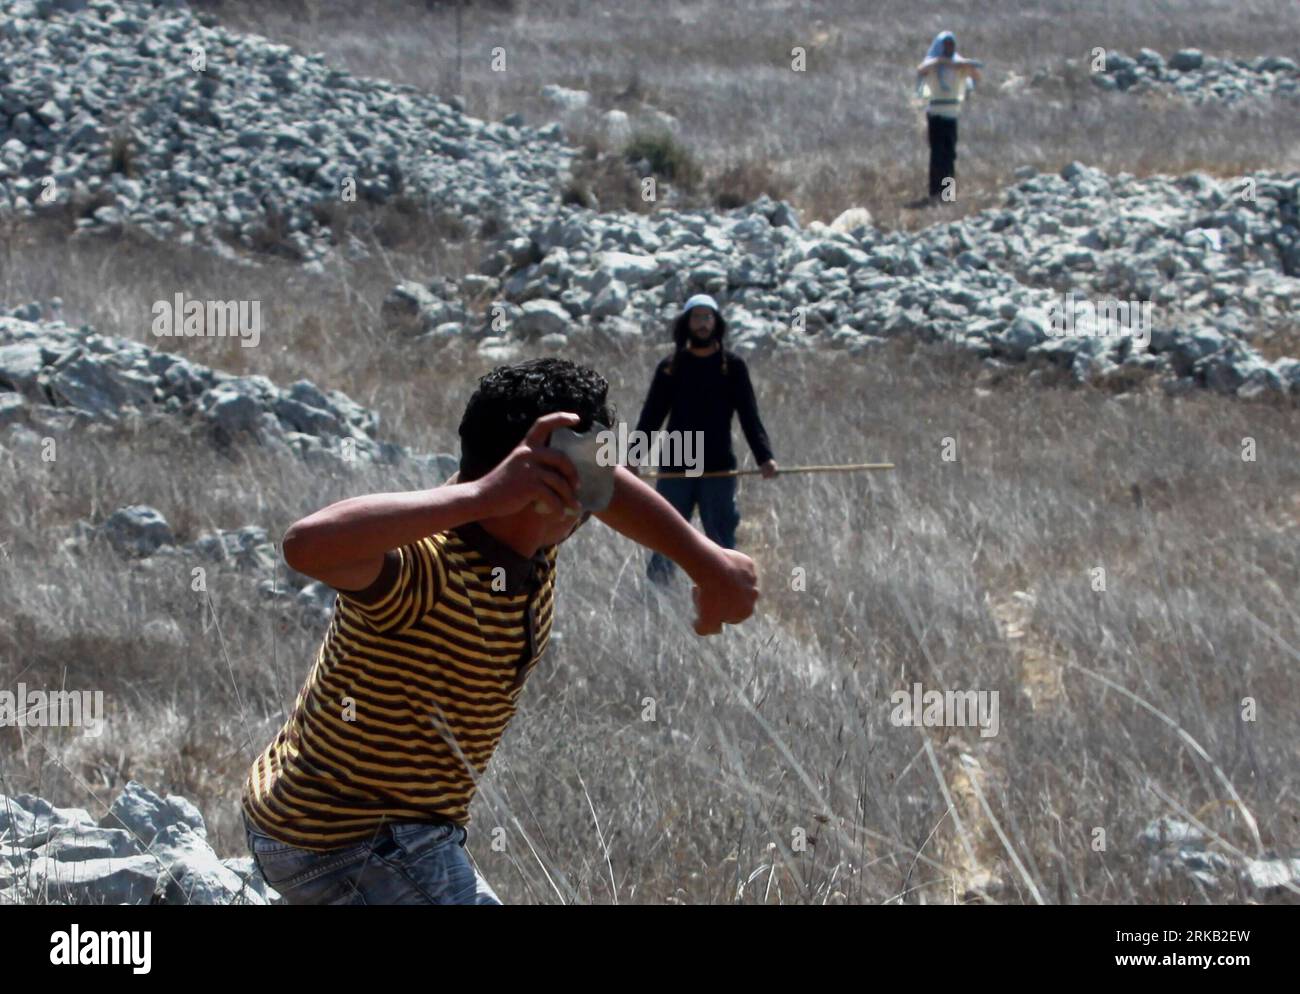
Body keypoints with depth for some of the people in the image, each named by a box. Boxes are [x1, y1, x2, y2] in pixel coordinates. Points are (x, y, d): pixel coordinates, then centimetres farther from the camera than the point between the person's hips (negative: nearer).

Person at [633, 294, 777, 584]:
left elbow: (749, 416, 0)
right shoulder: (670, 367, 6)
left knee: (721, 540, 0)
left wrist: (764, 456, -14)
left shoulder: (733, 366, 4)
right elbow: (650, 417, 5)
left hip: (719, 468, -1)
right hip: (675, 469, 1)